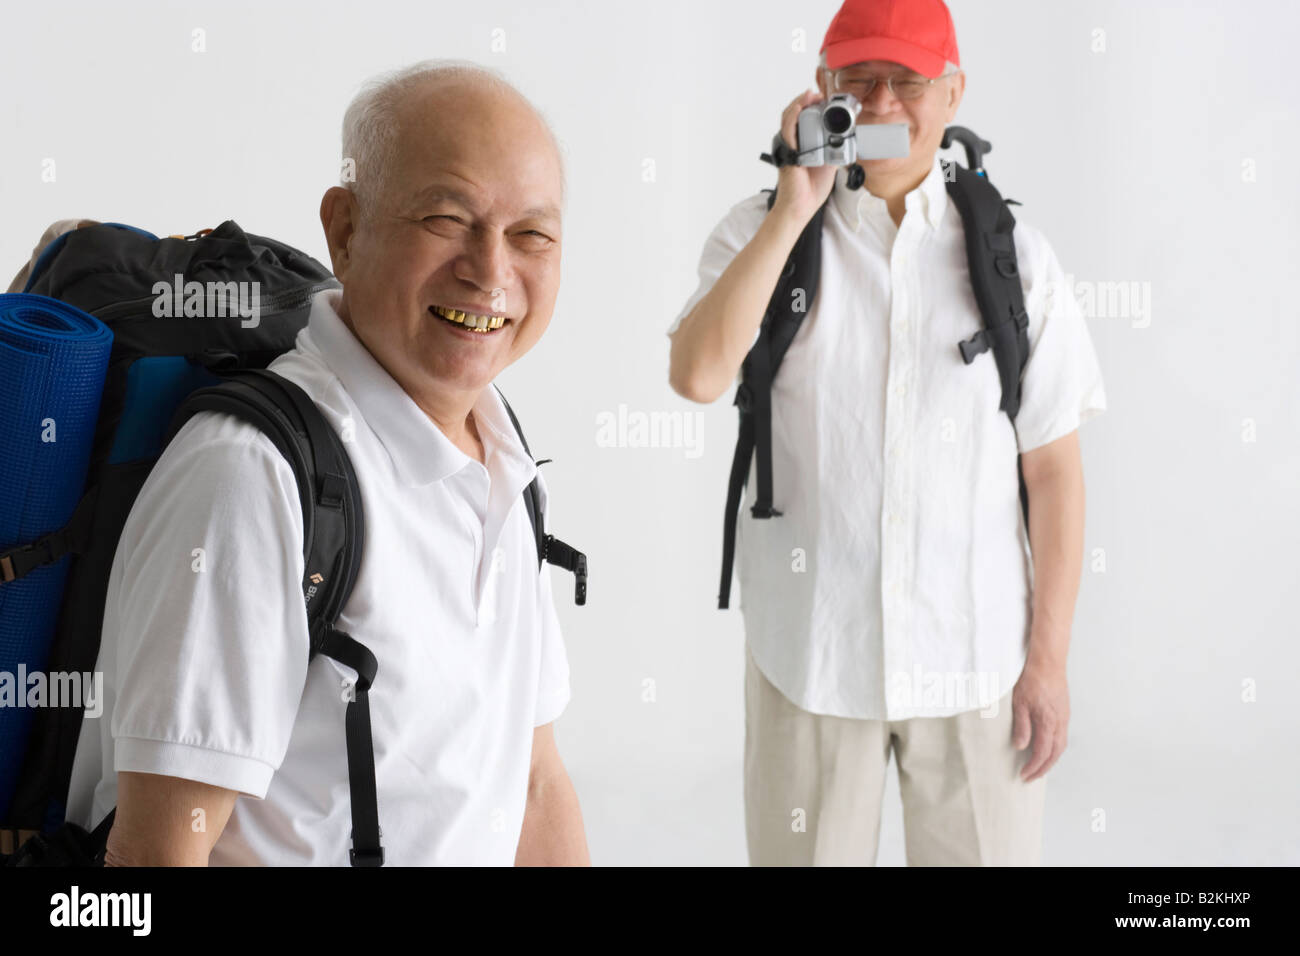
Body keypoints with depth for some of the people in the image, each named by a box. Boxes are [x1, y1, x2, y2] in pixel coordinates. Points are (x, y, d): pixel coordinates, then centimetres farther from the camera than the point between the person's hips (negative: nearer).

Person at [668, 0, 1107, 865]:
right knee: (806, 851, 12)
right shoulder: (763, 231, 0)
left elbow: (1054, 470, 0)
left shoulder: (1014, 255, 0)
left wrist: (1049, 658, -2)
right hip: (811, 653, 0)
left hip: (976, 662, 0)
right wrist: (796, 207, -16)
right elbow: (698, 374, -18)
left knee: (986, 850, 9)